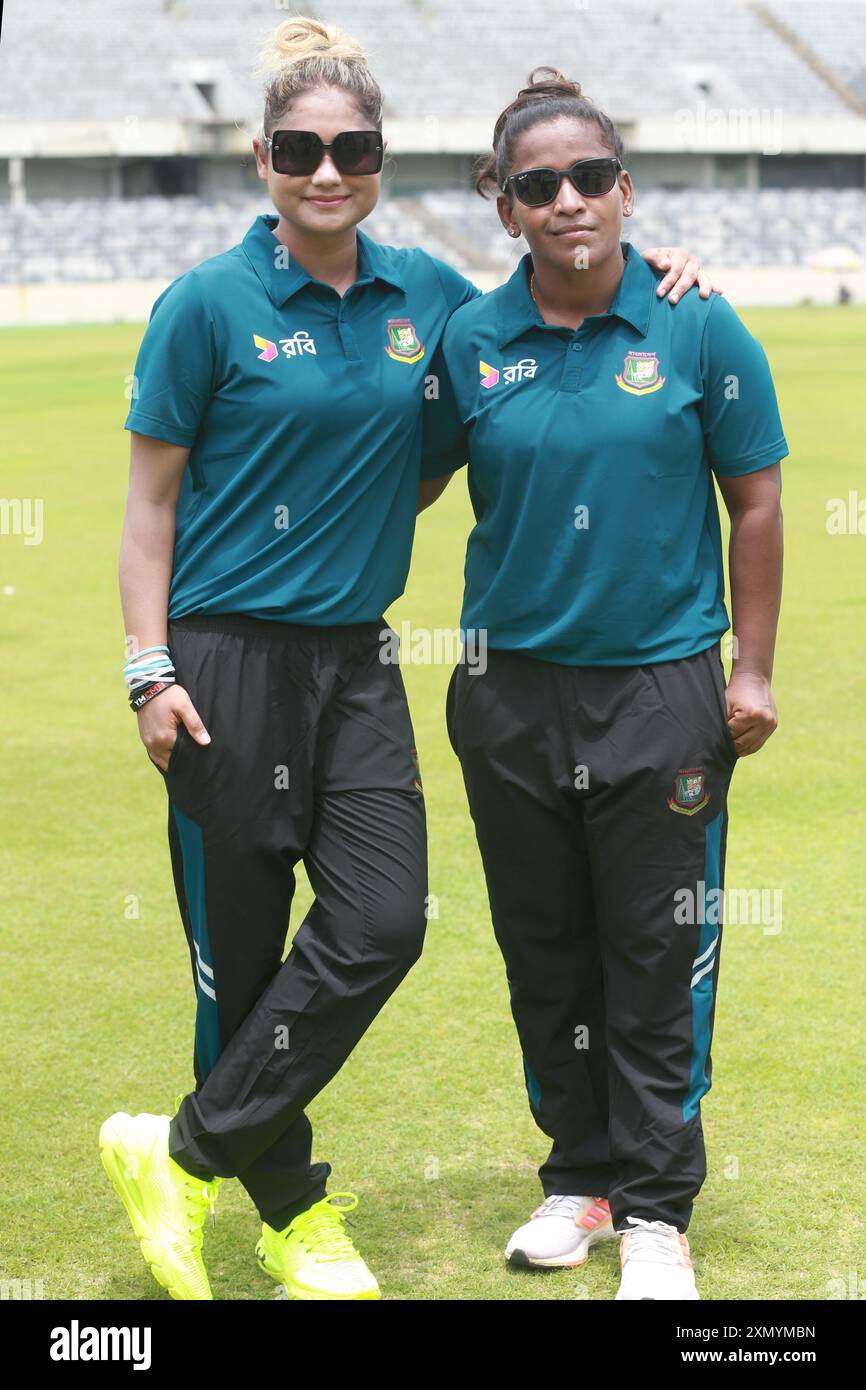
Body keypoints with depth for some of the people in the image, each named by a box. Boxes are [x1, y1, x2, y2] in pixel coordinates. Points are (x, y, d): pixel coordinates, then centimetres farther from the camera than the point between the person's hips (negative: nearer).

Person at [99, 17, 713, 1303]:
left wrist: (649, 272, 6)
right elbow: (151, 500, -2)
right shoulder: (210, 305, -6)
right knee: (243, 946, 2)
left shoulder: (424, 292, 6)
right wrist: (151, 669, -9)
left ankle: (186, 1153, 7)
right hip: (230, 660, -4)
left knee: (381, 926, -6)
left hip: (357, 662, 4)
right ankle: (290, 1207, 19)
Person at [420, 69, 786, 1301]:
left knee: (655, 963, 2)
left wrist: (753, 672, -1)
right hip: (514, 685, 3)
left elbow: (756, 503, 1)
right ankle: (581, 1179, 27)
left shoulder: (698, 328, -5)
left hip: (661, 686, -2)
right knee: (545, 954, 12)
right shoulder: (470, 342, -1)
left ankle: (656, 1210, 14)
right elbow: (404, 484, 13)